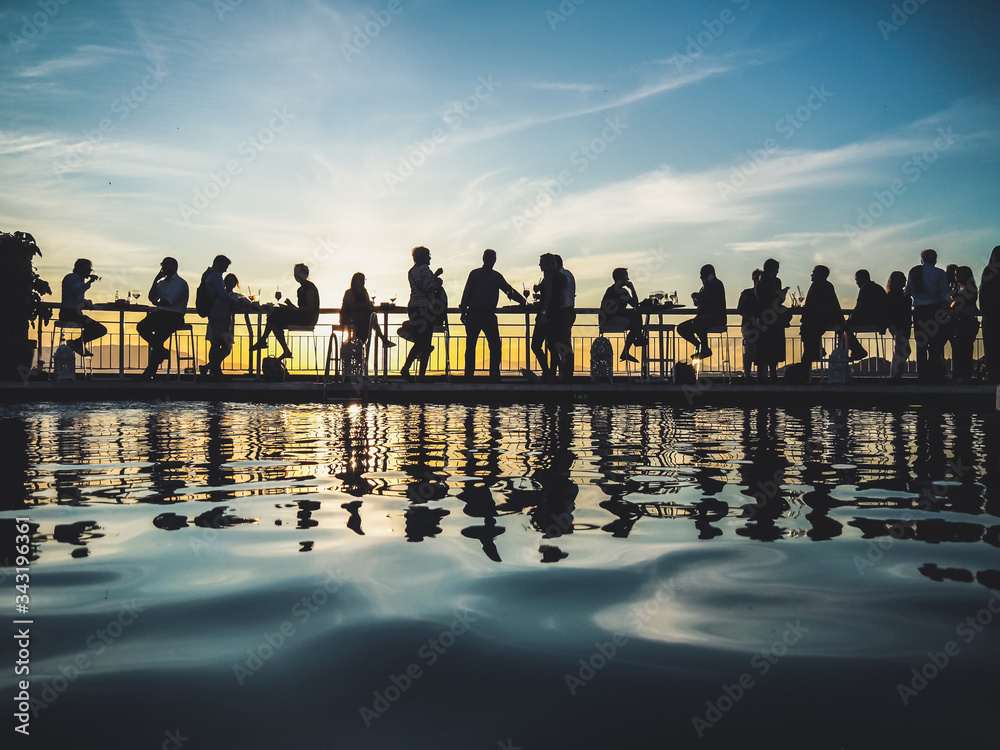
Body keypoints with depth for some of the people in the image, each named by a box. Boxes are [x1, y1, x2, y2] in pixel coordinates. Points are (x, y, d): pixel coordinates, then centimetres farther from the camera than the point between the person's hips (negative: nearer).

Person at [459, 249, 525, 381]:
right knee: (470, 346, 0)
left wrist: (523, 301, 1)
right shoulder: (475, 274, 6)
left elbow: (509, 290, 14)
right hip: (474, 314, -3)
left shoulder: (497, 276, 14)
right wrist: (463, 311, -4)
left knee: (495, 346, -6)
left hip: (490, 315, 3)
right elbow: (467, 292, 3)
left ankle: (495, 377, -2)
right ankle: (469, 375, 6)